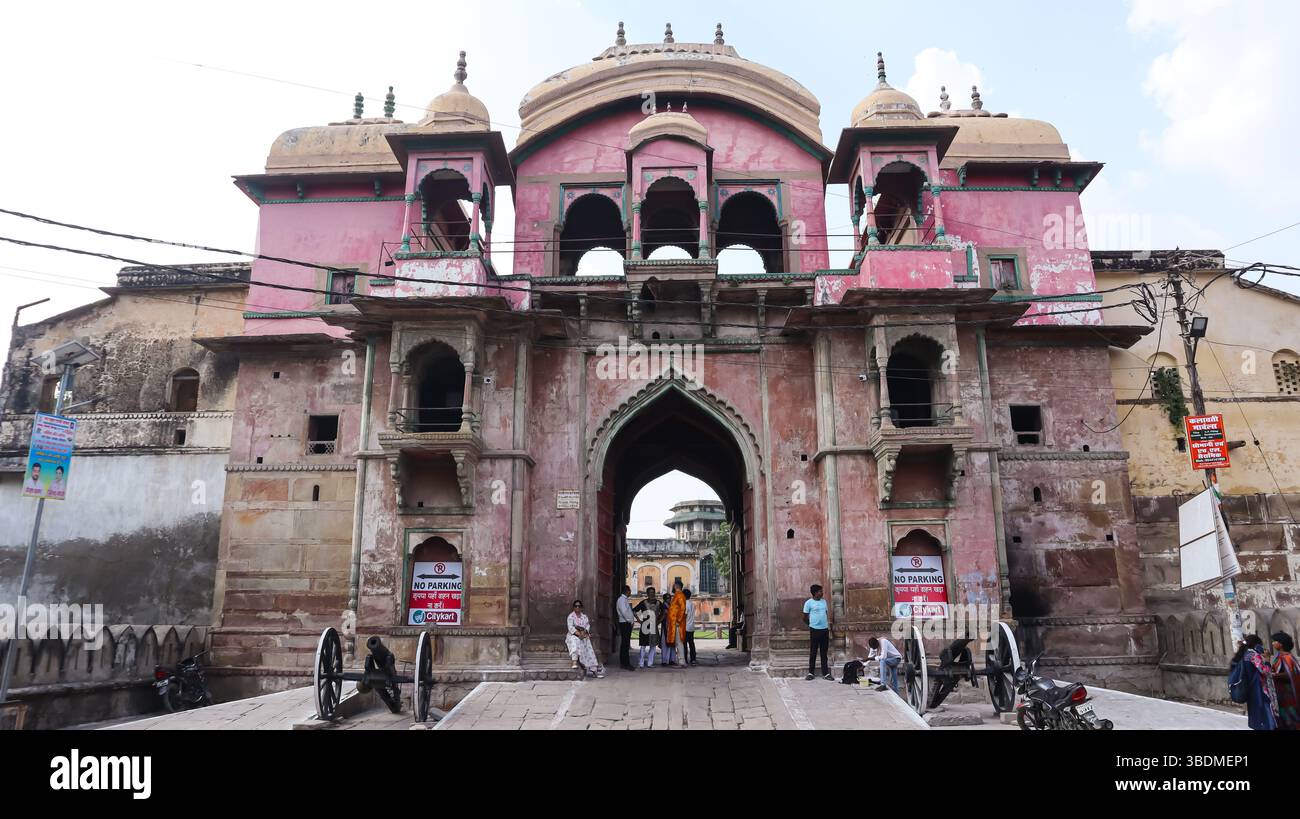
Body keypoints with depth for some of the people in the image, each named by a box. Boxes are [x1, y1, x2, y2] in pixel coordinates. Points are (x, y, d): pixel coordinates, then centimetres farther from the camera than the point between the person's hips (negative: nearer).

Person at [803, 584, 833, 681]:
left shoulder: (824, 602, 11)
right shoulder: (808, 603, -7)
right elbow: (805, 618, -1)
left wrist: (828, 625, 9)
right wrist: (811, 625, 7)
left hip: (825, 629, 5)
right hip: (815, 630, -5)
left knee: (824, 652, 8)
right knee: (813, 652, 2)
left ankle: (825, 673, 11)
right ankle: (810, 673, 11)